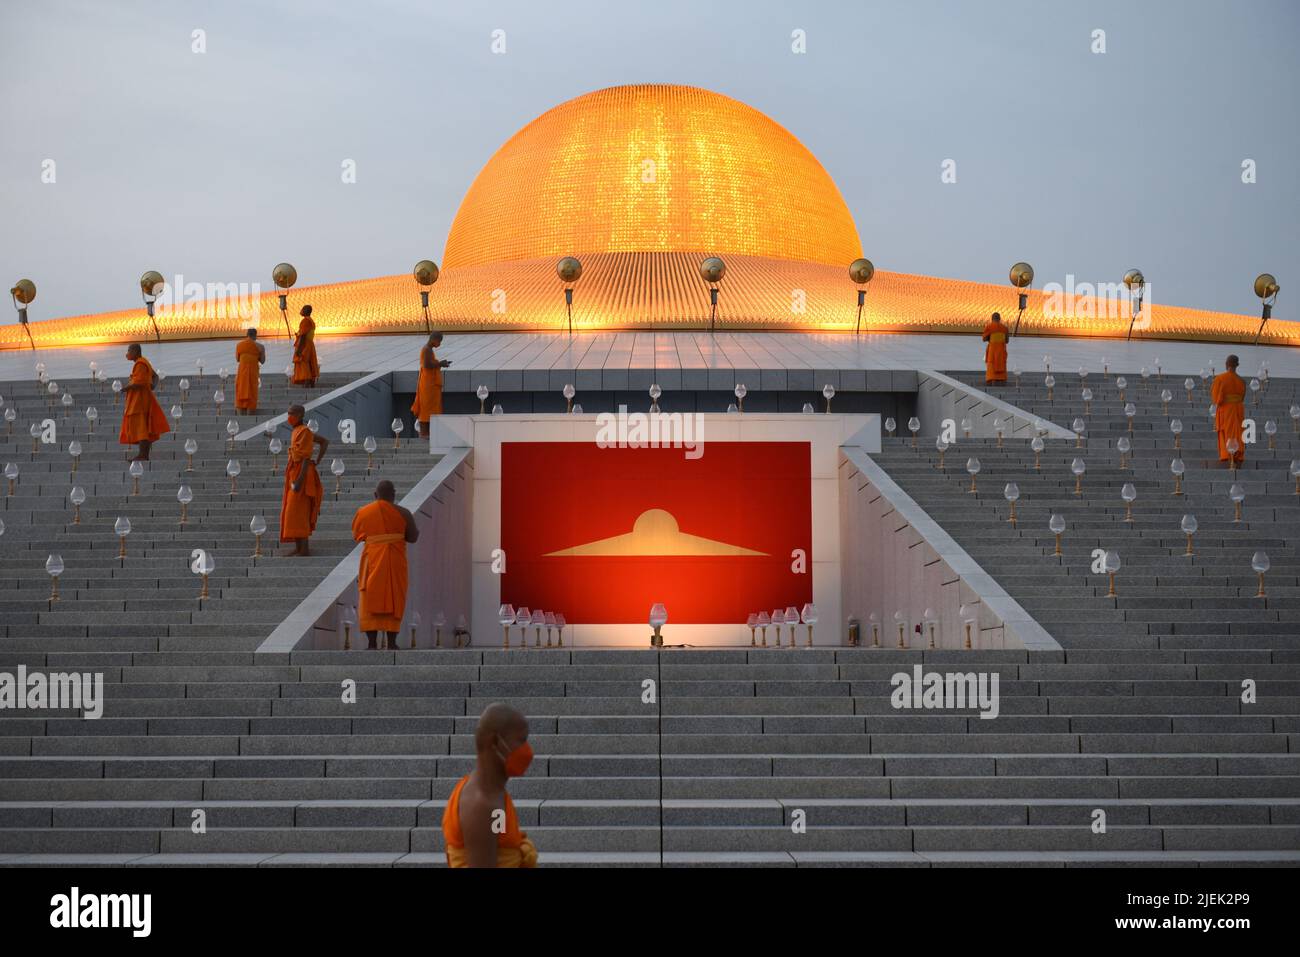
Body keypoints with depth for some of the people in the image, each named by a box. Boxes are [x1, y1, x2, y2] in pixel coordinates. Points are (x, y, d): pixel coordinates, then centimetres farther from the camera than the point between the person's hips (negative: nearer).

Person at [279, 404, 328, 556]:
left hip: (301, 474, -10)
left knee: (298, 512, -11)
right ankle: (298, 547, 15)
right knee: (292, 512, 11)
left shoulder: (304, 432, -15)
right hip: (293, 474, 10)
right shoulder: (298, 431, 14)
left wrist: (300, 479, -27)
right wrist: (318, 461, 16)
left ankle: (304, 549, -11)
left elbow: (306, 457, -22)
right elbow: (325, 441, 22)